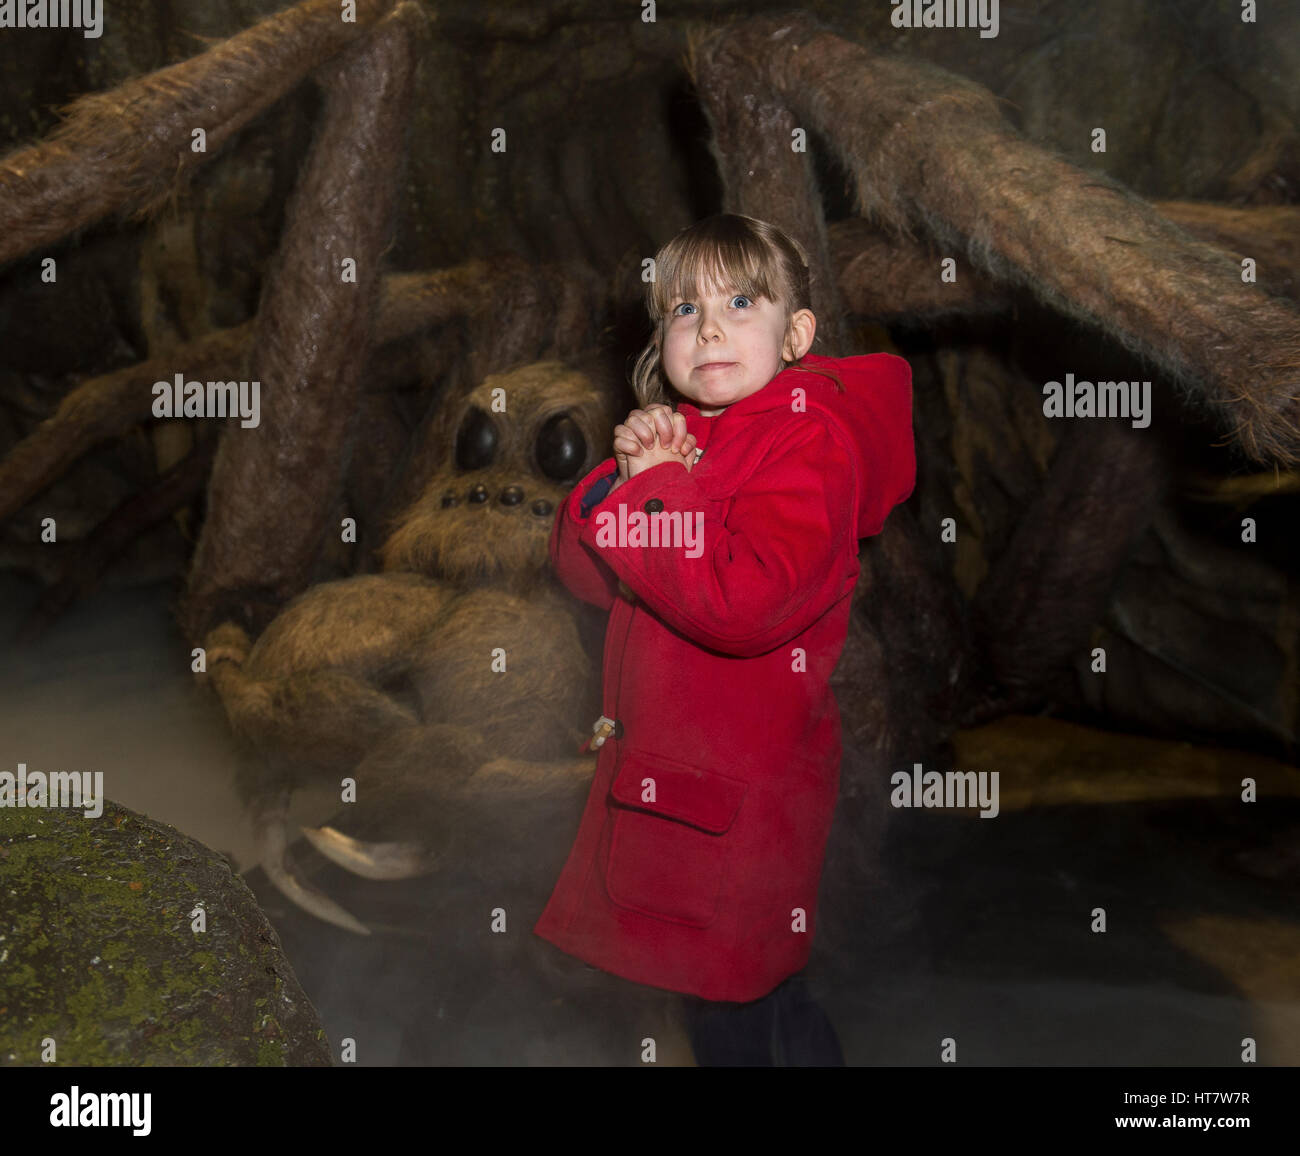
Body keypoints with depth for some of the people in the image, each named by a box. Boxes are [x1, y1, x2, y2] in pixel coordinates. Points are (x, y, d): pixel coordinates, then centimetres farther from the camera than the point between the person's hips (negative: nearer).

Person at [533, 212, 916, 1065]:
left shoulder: (809, 441, -15)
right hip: (659, 777, 8)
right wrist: (629, 474, -11)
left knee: (733, 1009, 6)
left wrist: (656, 492, -20)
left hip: (744, 796, -8)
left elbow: (745, 601, -30)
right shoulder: (678, 436, 11)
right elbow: (584, 572, 6)